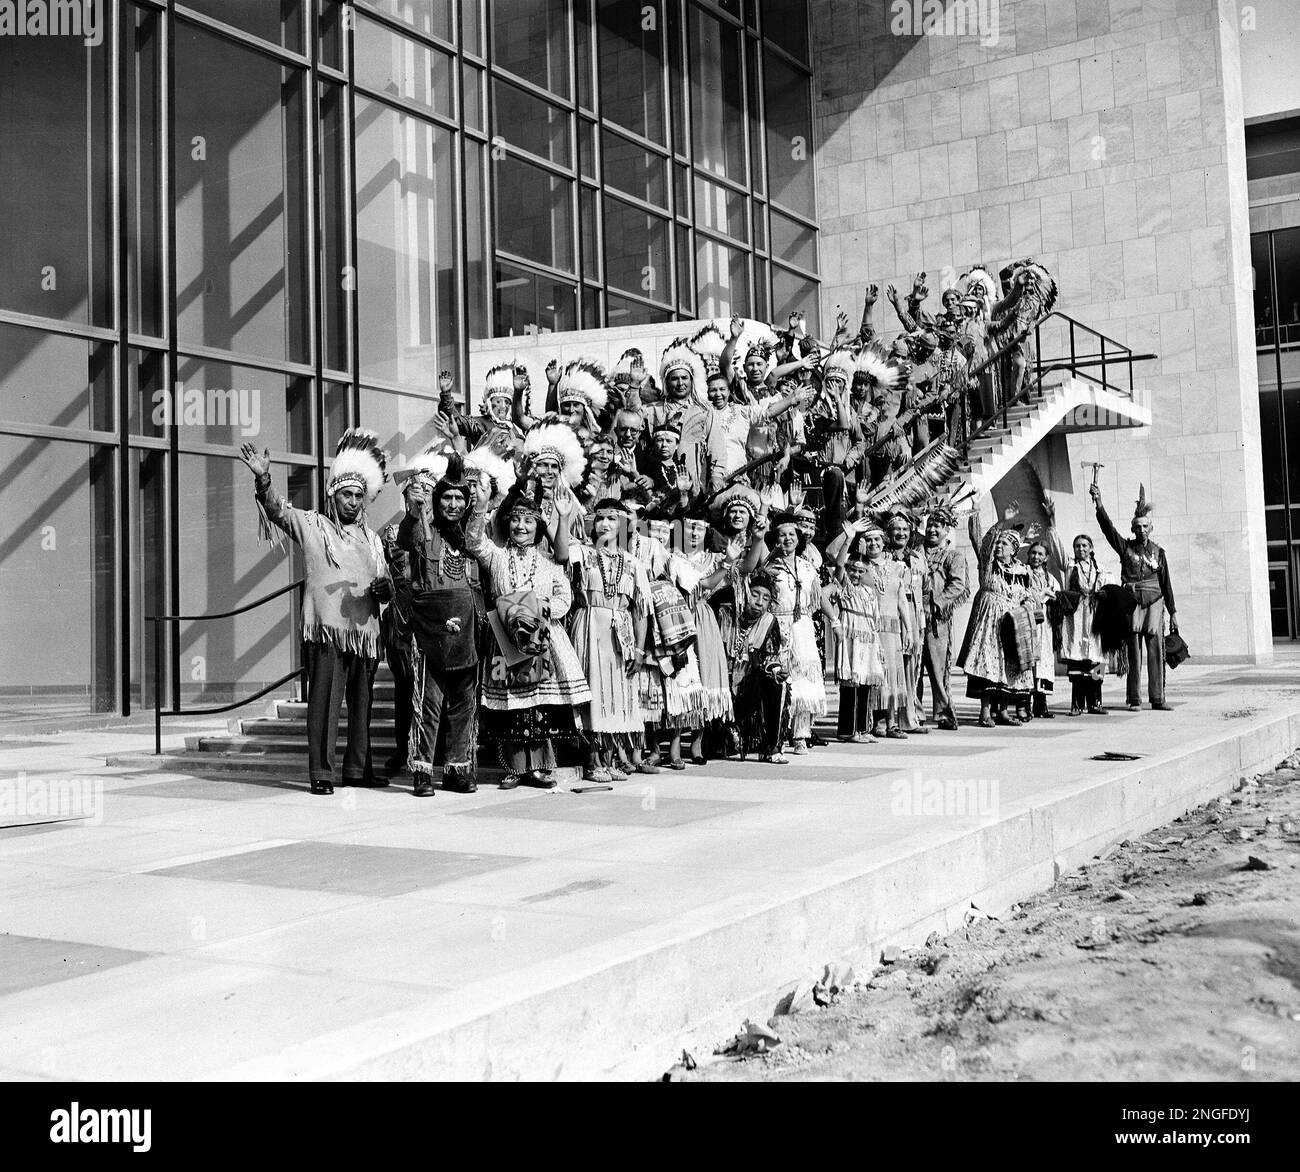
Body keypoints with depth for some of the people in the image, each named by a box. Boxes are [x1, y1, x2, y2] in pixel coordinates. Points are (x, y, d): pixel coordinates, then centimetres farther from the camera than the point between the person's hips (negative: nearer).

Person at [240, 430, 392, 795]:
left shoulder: (372, 539, 19)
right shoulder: (313, 526, 5)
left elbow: (387, 587, 21)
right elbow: (278, 509, -9)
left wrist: (383, 588, -3)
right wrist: (263, 479, -27)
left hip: (365, 630, 5)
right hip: (326, 629, -5)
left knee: (362, 703, 10)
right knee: (324, 701, -8)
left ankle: (358, 769, 19)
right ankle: (321, 773, -4)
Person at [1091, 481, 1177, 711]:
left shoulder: (1158, 552, 11)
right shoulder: (1125, 547, 9)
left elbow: (1166, 584, 12)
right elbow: (1108, 527, -5)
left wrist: (1172, 613, 10)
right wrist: (1099, 504, -19)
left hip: (1154, 601, 1)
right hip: (1131, 601, -1)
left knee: (1156, 651, -2)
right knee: (1134, 651, -2)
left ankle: (1157, 699, 2)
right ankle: (1134, 700, -1)